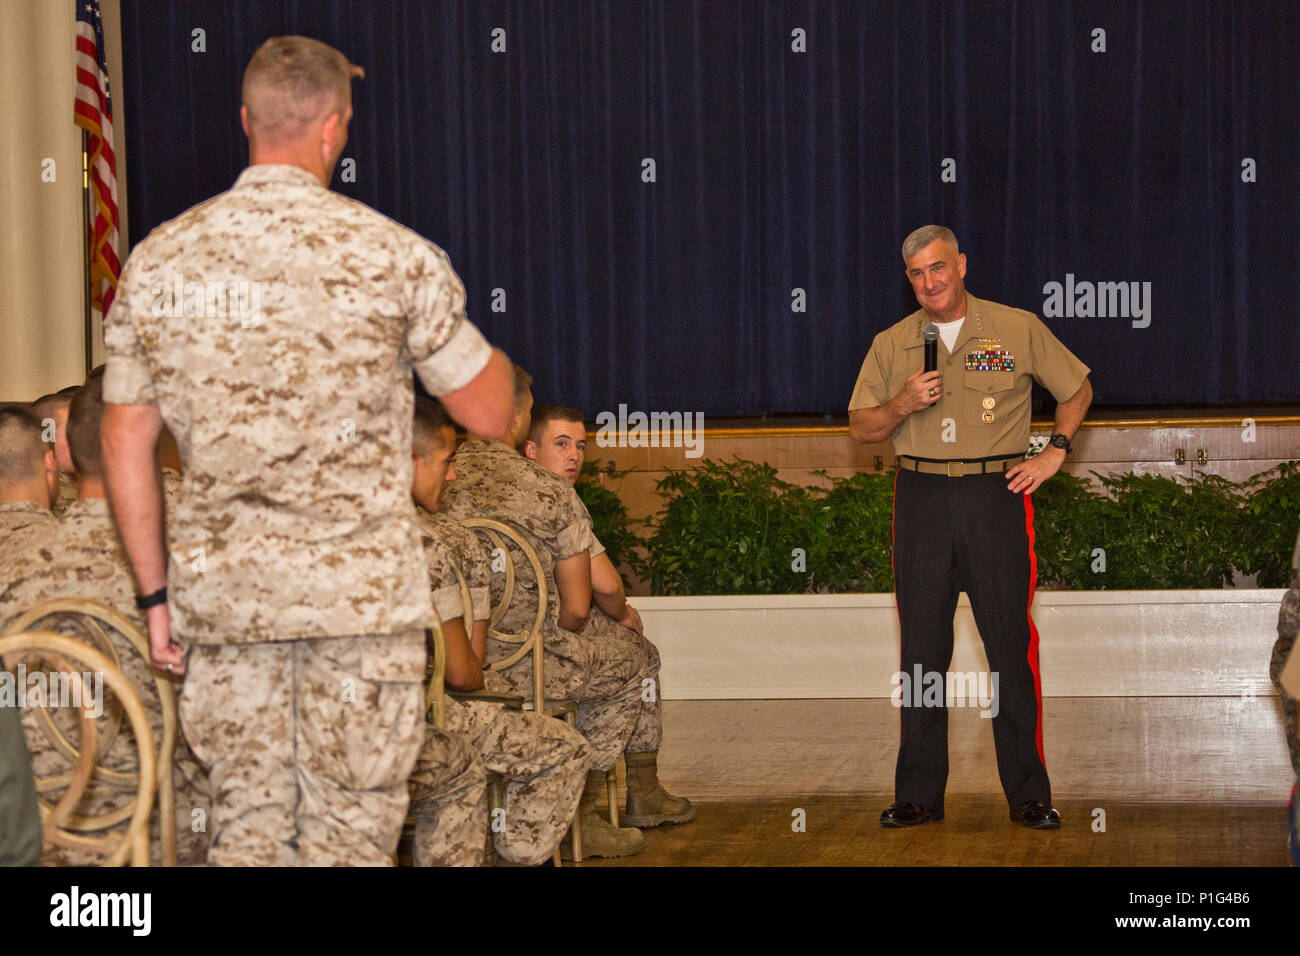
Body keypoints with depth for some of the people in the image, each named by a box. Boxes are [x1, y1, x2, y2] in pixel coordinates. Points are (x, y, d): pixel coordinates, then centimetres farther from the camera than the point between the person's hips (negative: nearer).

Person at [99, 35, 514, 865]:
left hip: (221, 585, 3)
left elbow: (126, 444, 7)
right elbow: (491, 414, 1)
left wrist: (156, 590, 14)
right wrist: (484, 344, 22)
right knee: (350, 828, 4)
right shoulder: (392, 256, -6)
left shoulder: (158, 261, 4)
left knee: (247, 820, 12)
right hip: (360, 583, -3)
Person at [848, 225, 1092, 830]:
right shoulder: (891, 344, 10)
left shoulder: (1018, 329, 5)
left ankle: (1029, 796, 4)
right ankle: (918, 795, 9)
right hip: (922, 501, 2)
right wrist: (903, 404, -7)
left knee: (1012, 647, -3)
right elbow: (860, 427, 11)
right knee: (921, 649, 2)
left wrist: (1054, 452, 4)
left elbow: (1078, 388, 16)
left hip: (996, 493, -2)